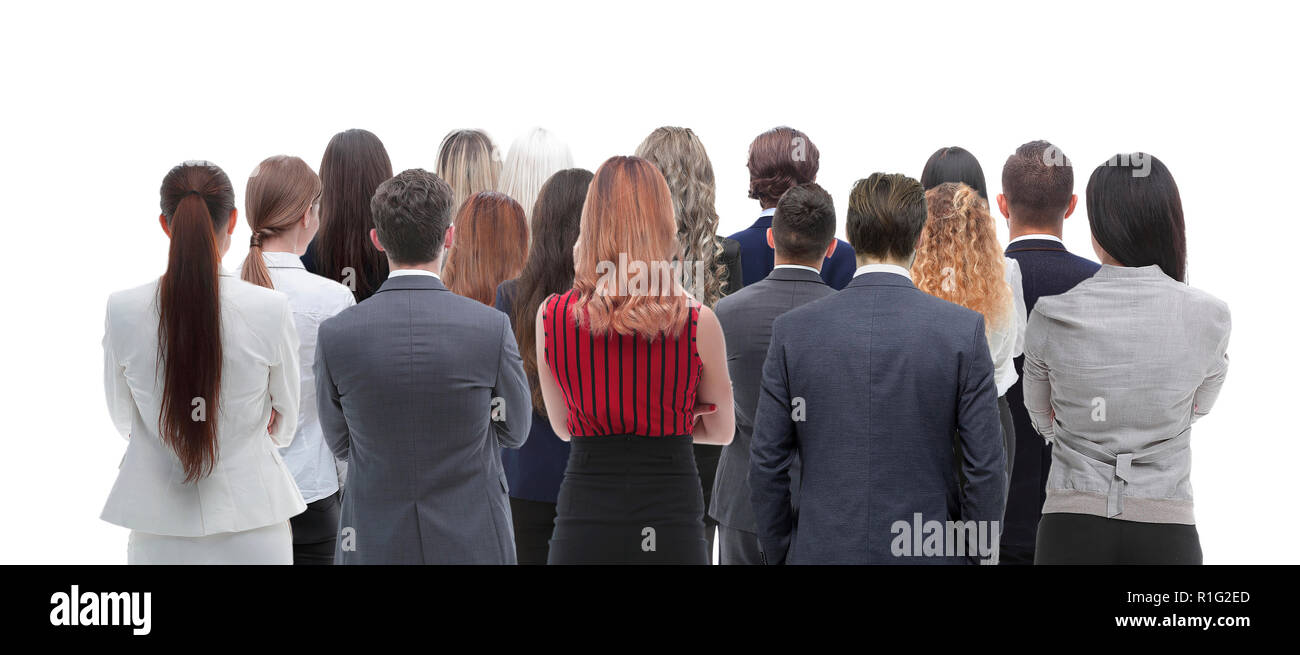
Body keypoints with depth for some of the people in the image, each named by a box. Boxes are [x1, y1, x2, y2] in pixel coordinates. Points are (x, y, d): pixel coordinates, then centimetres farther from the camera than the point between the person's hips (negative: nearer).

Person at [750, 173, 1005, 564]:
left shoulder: (792, 331, -3)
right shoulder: (963, 330, -6)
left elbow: (767, 463, 0)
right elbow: (984, 463, -5)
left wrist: (778, 554, 11)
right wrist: (980, 553, 6)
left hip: (822, 550, 1)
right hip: (927, 552, -1)